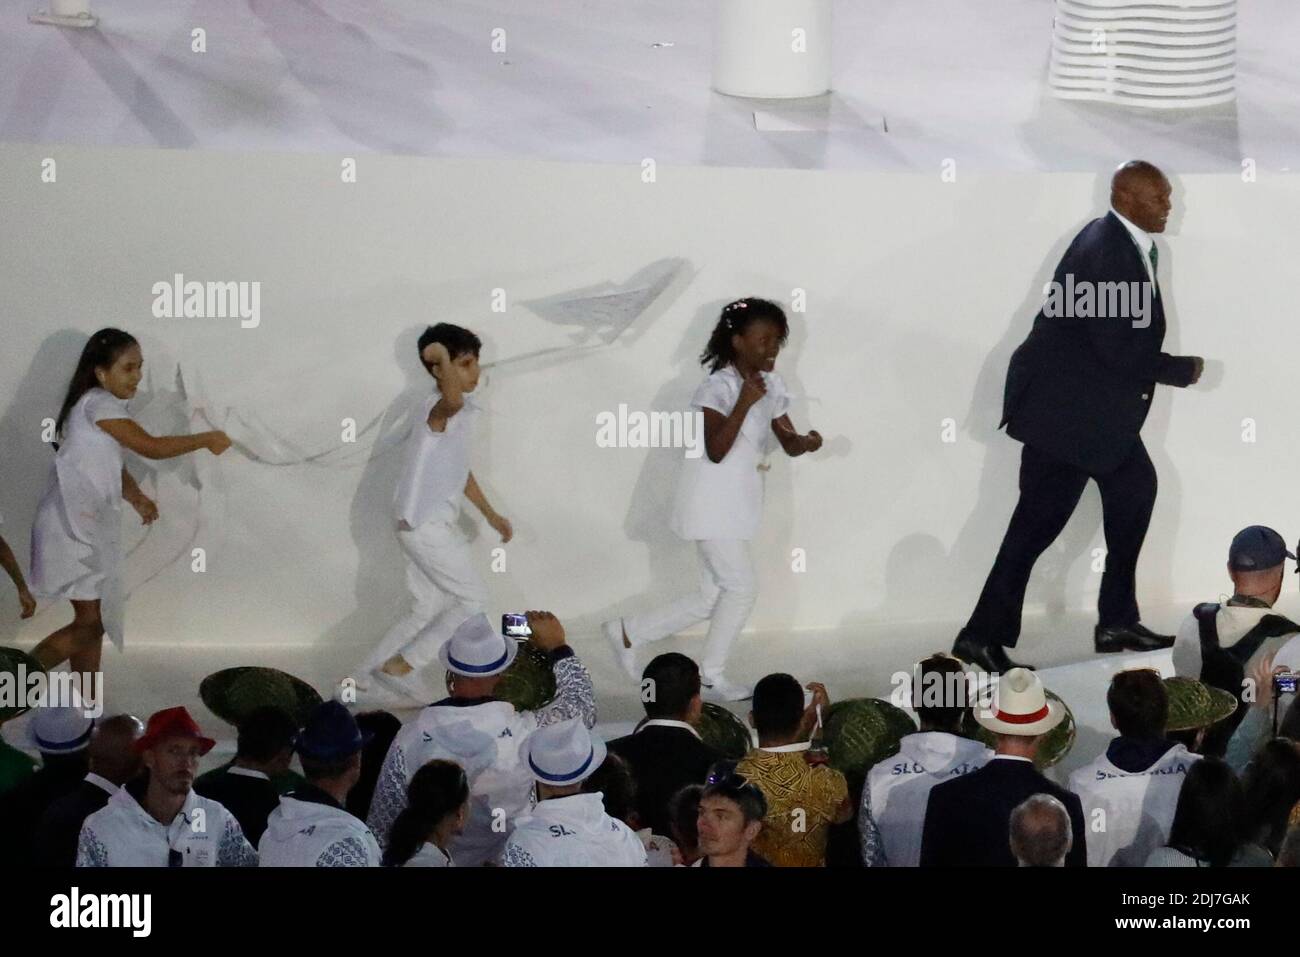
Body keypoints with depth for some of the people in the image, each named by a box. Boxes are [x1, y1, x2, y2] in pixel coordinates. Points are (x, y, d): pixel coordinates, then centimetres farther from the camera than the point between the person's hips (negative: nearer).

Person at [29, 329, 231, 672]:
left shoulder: (105, 406, 15)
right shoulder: (98, 403, -16)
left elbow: (112, 464, 18)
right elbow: (151, 447, -19)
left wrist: (136, 497, 0)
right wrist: (206, 440, -9)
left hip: (90, 525, 10)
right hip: (73, 525, -10)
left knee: (95, 621, 12)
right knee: (89, 622, -11)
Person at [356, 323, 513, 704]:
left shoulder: (463, 412, 12)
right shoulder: (437, 407, -19)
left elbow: (460, 471, 25)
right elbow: (454, 401, -48)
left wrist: (490, 514, 27)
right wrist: (442, 355, -44)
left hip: (430, 525, 10)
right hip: (426, 526, -10)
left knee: (428, 610, 16)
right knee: (474, 600, -1)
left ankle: (367, 678, 20)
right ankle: (401, 666, 3)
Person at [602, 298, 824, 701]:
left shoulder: (771, 384, 8)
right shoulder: (719, 386, -17)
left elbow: (788, 442, 7)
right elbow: (716, 450, -25)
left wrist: (806, 442, -15)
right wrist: (745, 402, -30)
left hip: (738, 502, 8)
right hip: (712, 502, -8)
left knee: (711, 599, 10)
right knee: (741, 588, -6)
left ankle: (628, 632, 20)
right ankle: (712, 679, 8)